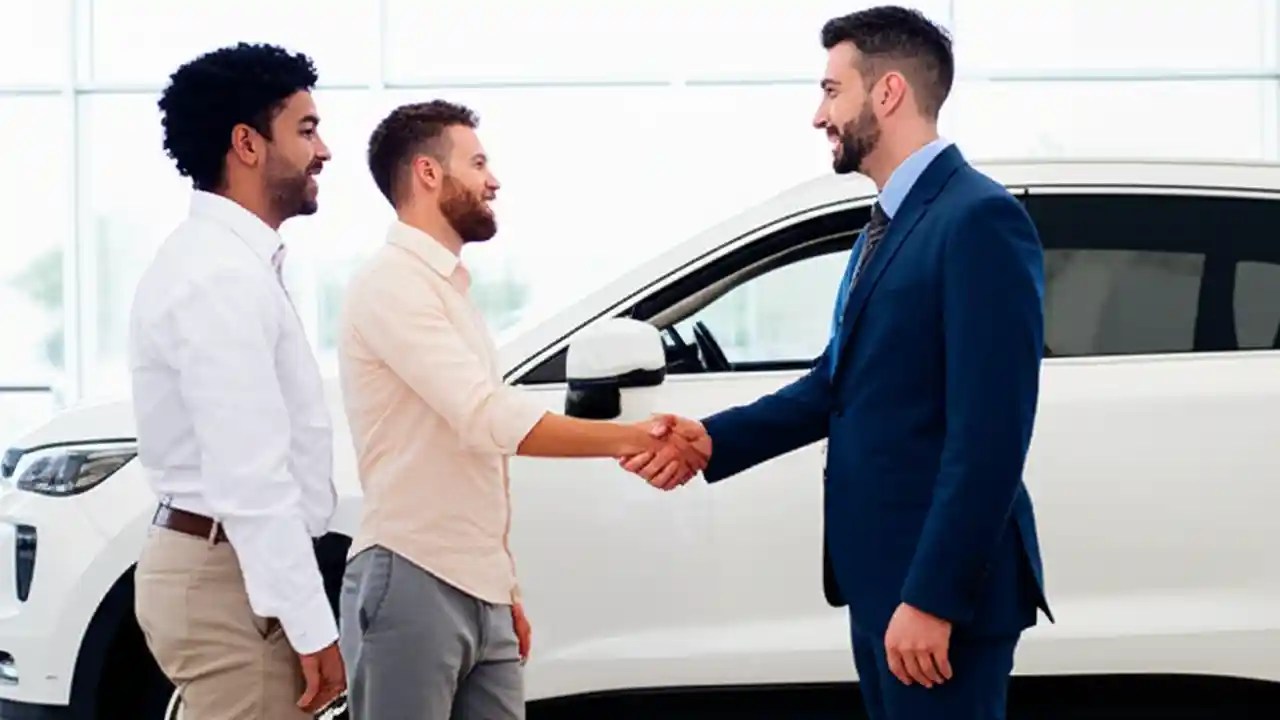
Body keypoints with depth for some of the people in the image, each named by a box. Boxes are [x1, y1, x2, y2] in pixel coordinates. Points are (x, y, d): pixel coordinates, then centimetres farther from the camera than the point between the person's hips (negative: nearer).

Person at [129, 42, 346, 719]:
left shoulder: (224, 259, 14)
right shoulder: (222, 276, -18)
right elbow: (249, 477, -23)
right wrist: (311, 627, -21)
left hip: (219, 563, 10)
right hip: (228, 579, -10)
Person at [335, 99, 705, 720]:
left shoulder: (449, 289, 20)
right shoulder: (393, 283, -11)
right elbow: (493, 419, -21)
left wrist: (505, 588, 21)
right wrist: (629, 440, -18)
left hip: (476, 590, 9)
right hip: (412, 583, -9)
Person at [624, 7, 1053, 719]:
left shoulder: (980, 219, -16)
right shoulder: (889, 224, 15)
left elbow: (989, 436, -21)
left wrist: (932, 597, -23)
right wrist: (713, 438, 5)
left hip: (938, 581, -9)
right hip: (880, 573, 9)